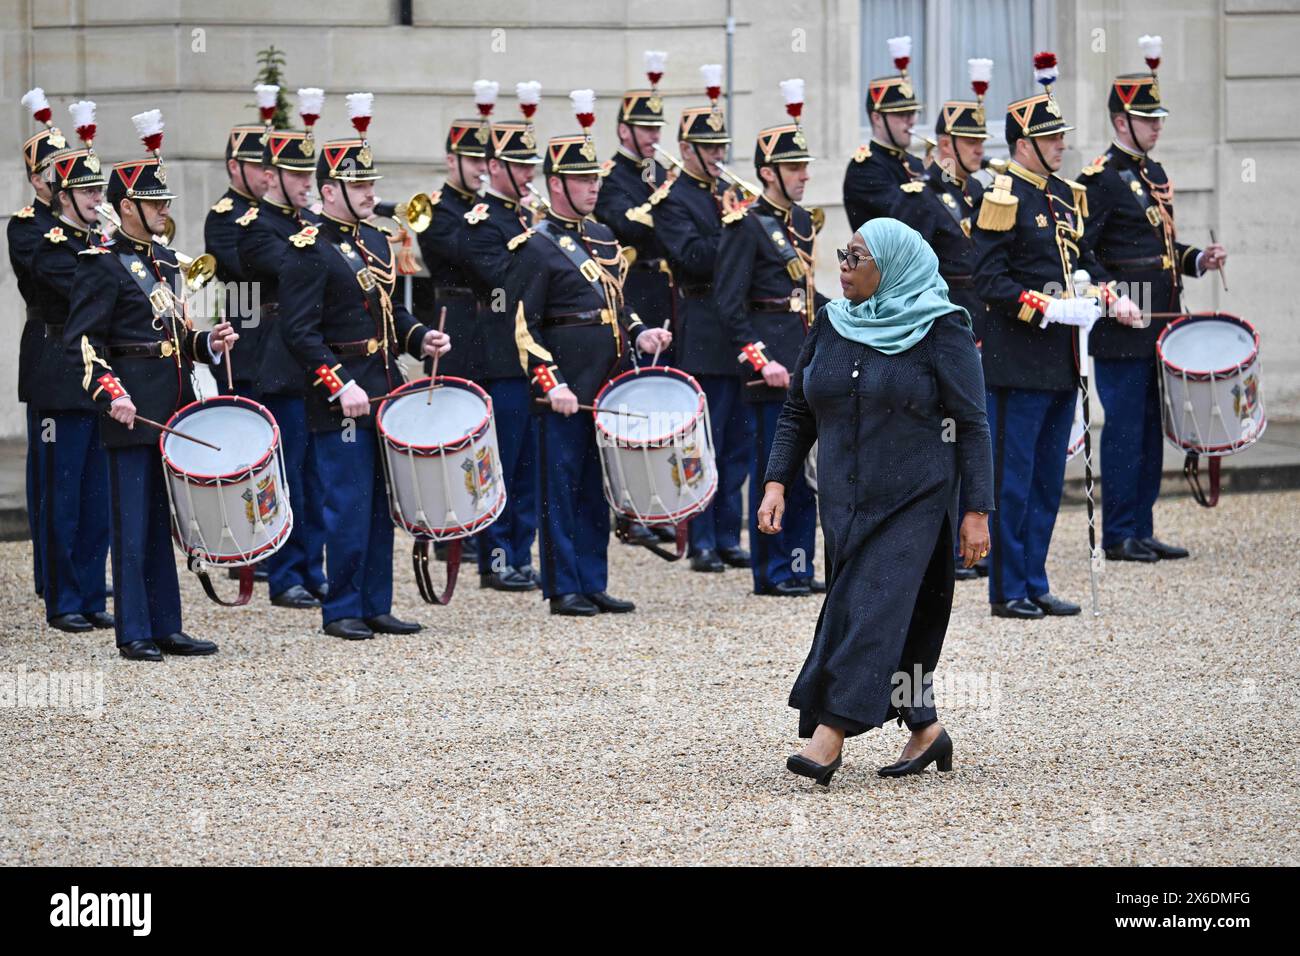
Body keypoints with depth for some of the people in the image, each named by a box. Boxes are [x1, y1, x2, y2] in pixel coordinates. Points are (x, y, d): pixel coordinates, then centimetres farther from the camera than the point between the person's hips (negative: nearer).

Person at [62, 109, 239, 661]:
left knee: (164, 523, 11)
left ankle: (166, 629, 15)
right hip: (131, 412, -8)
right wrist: (111, 395, -24)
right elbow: (81, 342, -13)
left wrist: (210, 343, 3)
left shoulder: (165, 261, 16)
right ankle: (134, 633, 1)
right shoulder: (102, 264, -9)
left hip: (172, 411, 8)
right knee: (133, 526, -3)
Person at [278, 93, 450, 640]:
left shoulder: (375, 242, 15)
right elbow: (299, 332, -17)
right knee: (349, 507, -5)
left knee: (382, 505, 11)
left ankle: (376, 605, 17)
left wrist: (420, 339, 5)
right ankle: (341, 610, 3)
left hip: (385, 393, 8)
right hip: (342, 401, -8)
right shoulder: (308, 252, -12)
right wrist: (340, 386, -23)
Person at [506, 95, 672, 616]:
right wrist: (551, 384, -19)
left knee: (596, 488, 11)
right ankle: (563, 588, 3)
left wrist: (640, 333, 6)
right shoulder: (536, 248, -8)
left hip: (606, 387, 7)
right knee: (561, 487, -2)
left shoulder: (602, 237, 16)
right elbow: (524, 325, -11)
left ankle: (593, 583, 17)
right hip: (566, 392, -7)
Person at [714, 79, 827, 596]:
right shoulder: (746, 226, -11)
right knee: (773, 463, -4)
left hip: (805, 359, 8)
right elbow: (729, 303, -15)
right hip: (771, 362, -8)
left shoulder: (801, 221, 14)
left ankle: (799, 566, 17)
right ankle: (772, 571, 2)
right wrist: (760, 360, -20)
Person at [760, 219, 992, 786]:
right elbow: (797, 413, 14)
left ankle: (831, 731, -21)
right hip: (844, 499, 6)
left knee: (873, 606, -14)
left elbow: (971, 424, -7)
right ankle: (925, 730, 17)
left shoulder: (940, 331, -7)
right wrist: (777, 482, 2)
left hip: (913, 500, -5)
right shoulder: (831, 326, 9)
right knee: (899, 615, 7)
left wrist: (977, 511, -10)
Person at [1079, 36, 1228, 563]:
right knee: (1124, 431, -4)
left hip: (1158, 330, 9)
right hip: (1121, 334, -9)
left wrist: (1198, 259, 7)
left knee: (1151, 432, 11)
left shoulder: (1155, 174, 17)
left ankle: (1142, 529, 17)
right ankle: (1119, 535, 2)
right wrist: (1114, 300, -21)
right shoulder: (1100, 179, -11)